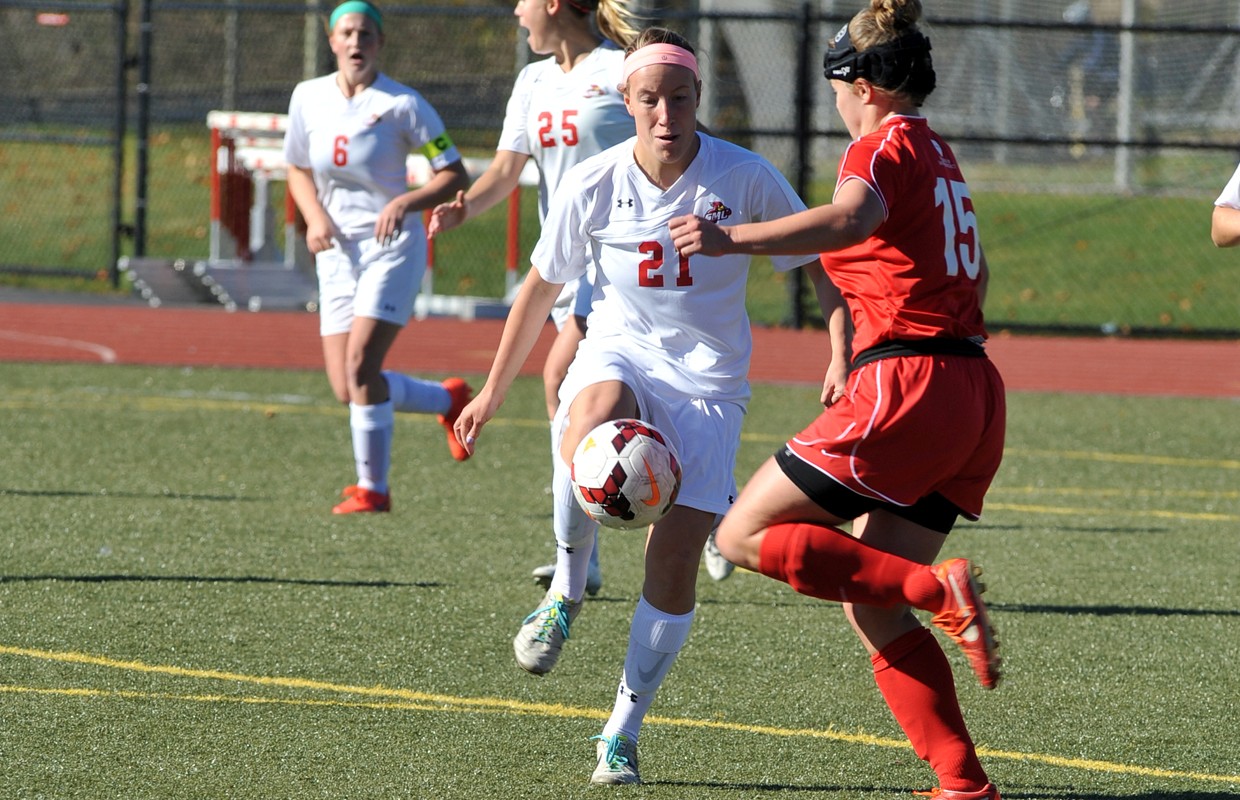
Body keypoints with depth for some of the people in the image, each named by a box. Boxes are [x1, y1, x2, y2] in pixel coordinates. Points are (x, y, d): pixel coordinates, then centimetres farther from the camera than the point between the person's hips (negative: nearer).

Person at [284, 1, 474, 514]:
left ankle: (373, 488, -6)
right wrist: (314, 217, -2)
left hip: (392, 245, -5)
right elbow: (298, 170, 18)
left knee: (360, 363, -19)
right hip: (337, 252, 5)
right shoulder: (308, 98, 4)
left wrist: (406, 202, -24)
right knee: (346, 389, 0)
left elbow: (455, 176, -8)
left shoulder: (401, 104, -9)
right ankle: (448, 400, 27)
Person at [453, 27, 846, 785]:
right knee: (592, 423, -38)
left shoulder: (745, 178, -11)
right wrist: (493, 393, 15)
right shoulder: (593, 185, -6)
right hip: (618, 352, 0)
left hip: (707, 382, 0)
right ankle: (569, 586, -14)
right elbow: (541, 289, 9)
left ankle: (624, 732, 6)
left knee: (675, 559, -10)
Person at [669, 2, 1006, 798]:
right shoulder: (939, 153, 22)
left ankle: (935, 589, -18)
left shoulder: (884, 144, -5)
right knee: (872, 610, 10)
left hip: (905, 387, -9)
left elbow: (852, 220, -30)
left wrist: (734, 239, -36)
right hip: (974, 395, 9)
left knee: (745, 535, -3)